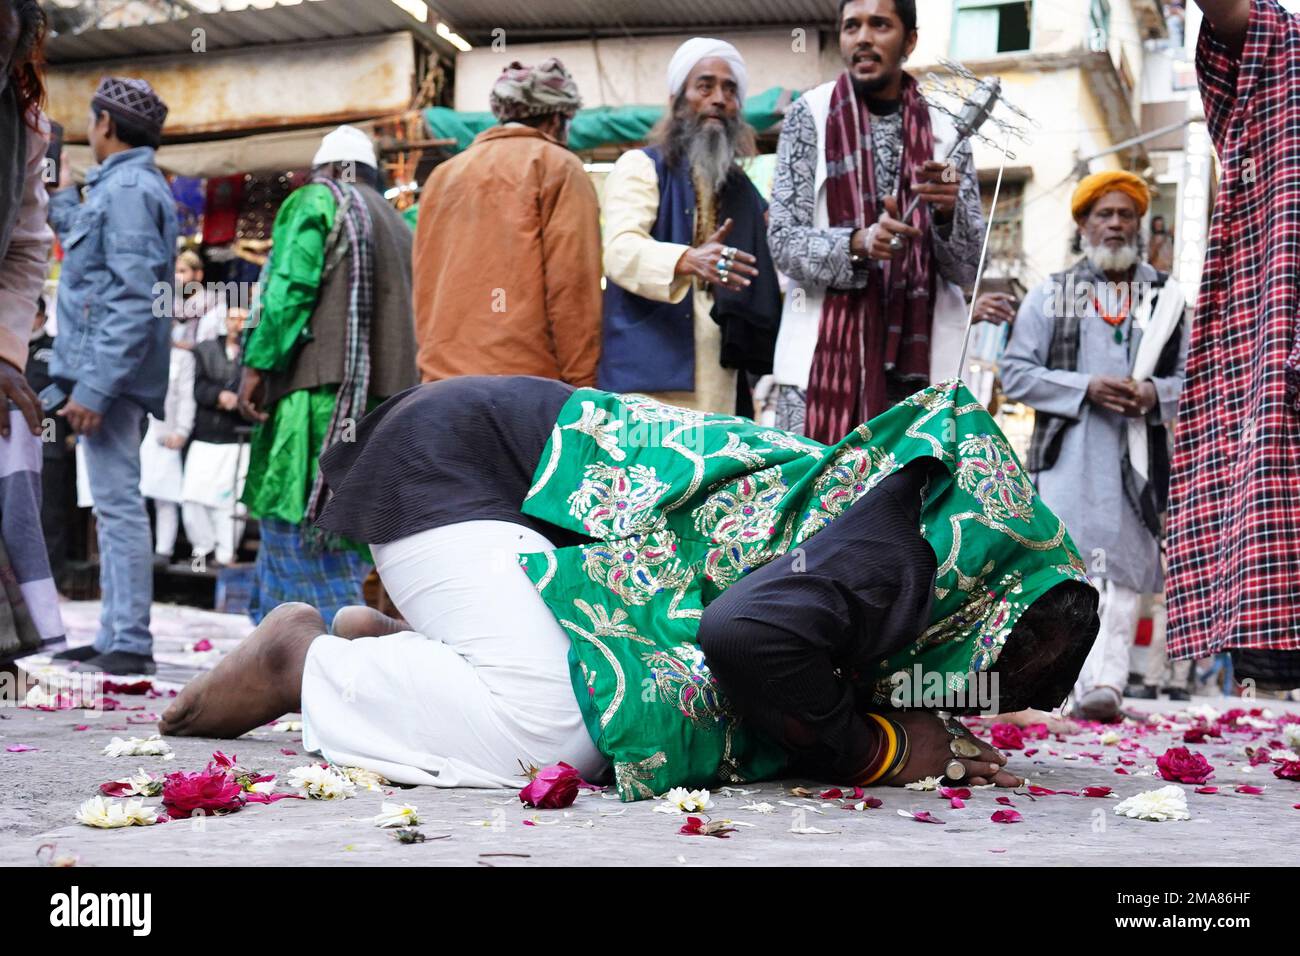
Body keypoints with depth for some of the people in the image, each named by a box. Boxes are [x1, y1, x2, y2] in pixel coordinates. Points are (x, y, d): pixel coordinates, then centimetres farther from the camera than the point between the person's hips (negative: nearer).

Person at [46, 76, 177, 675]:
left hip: (109, 370, -11)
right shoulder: (120, 184, 20)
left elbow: (132, 301, -20)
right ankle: (115, 638, 18)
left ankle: (131, 644, -10)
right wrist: (59, 197, 45)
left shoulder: (127, 188, -12)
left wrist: (94, 386, -24)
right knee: (114, 504, 12)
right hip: (108, 372, 11)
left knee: (117, 503, -11)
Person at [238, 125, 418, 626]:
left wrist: (257, 363, -9)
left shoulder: (316, 200, 4)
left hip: (317, 391, -8)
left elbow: (289, 286, -10)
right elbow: (413, 323, 22)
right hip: (381, 408, 8)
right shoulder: (400, 227, 26)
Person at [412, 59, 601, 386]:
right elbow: (571, 287, -7)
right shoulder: (557, 166, 2)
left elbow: (424, 286, 17)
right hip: (526, 382, -6)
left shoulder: (443, 174, 19)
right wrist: (581, 384, -6)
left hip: (441, 374, 6)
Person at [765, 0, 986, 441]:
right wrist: (858, 244, -21)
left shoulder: (945, 132, 8)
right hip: (823, 355, -1)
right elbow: (783, 242, -3)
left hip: (918, 360, 1)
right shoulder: (811, 115, 4)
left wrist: (948, 211, -17)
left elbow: (968, 268, 4)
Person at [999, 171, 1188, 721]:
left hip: (1138, 459, 1)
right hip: (1067, 454, -1)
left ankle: (1107, 684, -9)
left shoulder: (1167, 297, 16)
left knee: (1125, 570, -7)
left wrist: (1154, 395, -8)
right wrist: (1086, 388, -9)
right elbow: (1015, 371, 5)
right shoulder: (1050, 295, 13)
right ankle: (1082, 679, -10)